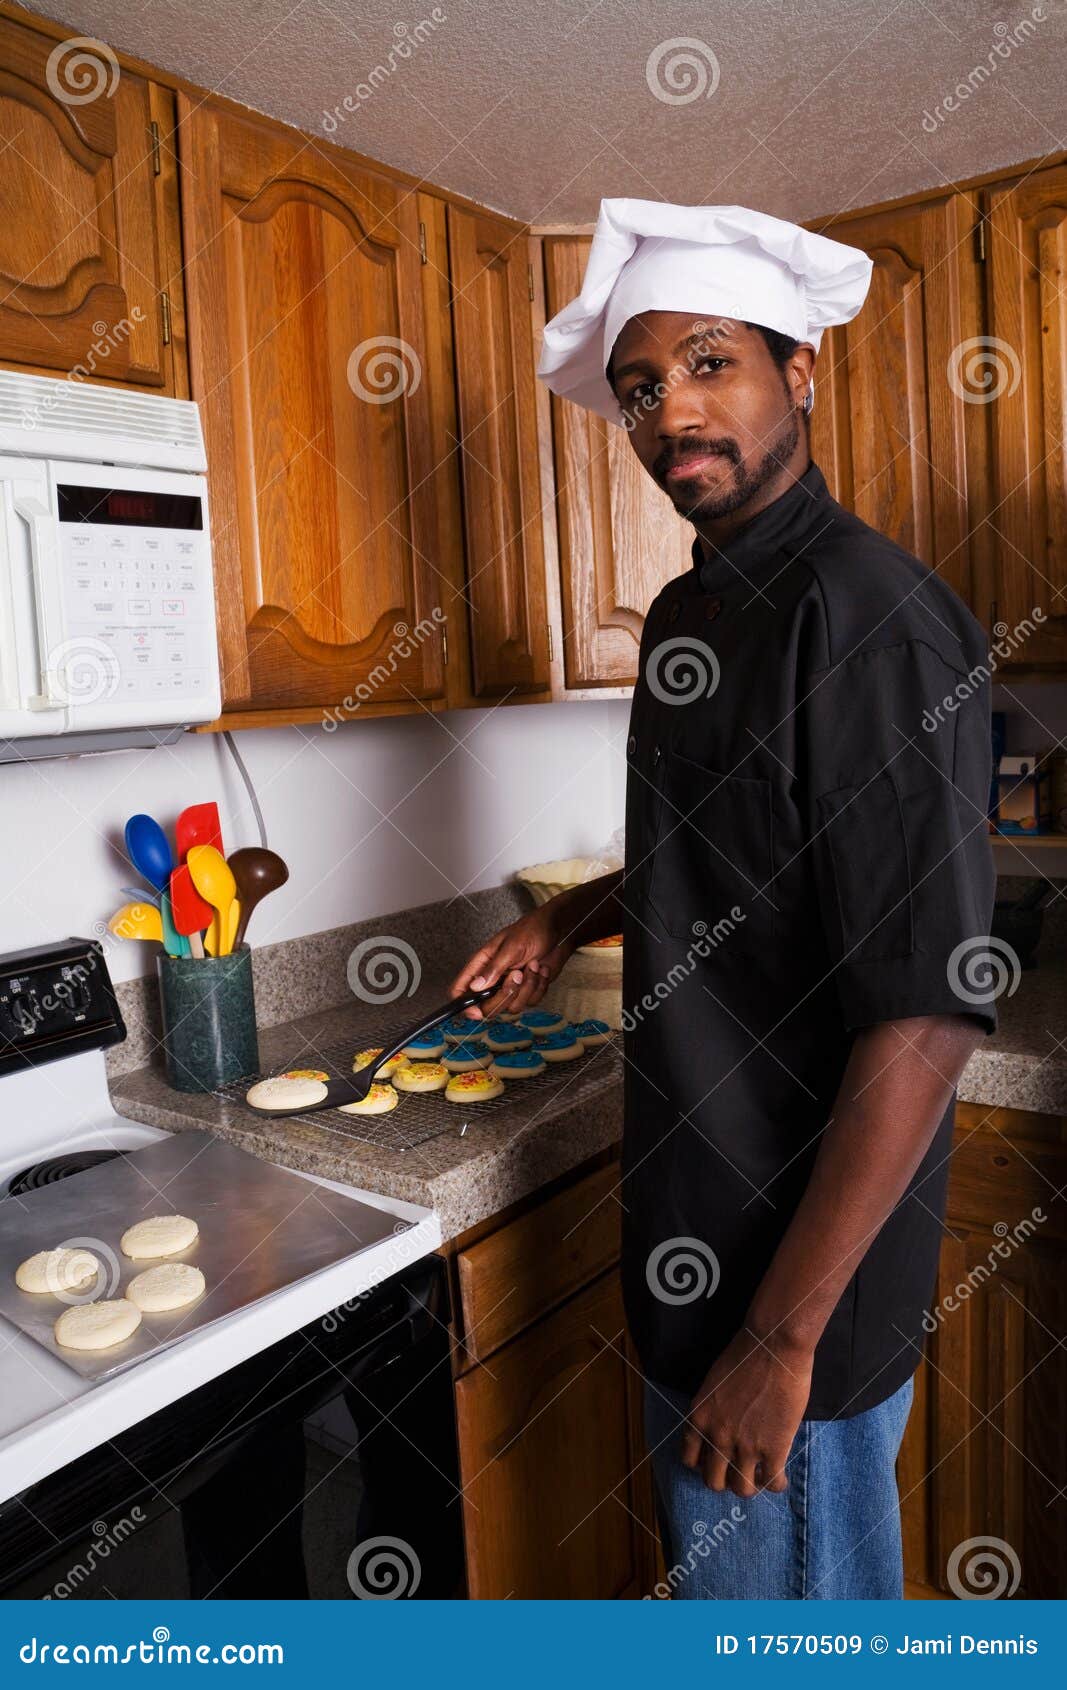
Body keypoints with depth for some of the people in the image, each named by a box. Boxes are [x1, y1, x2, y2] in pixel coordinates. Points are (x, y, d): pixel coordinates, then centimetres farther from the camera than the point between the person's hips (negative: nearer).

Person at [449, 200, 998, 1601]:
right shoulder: (683, 615, 7)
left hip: (803, 1264, -8)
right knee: (708, 1557, 28)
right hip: (693, 1221, 8)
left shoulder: (870, 615, -21)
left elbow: (928, 1014, -25)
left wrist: (782, 1337, -21)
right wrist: (581, 914, 8)